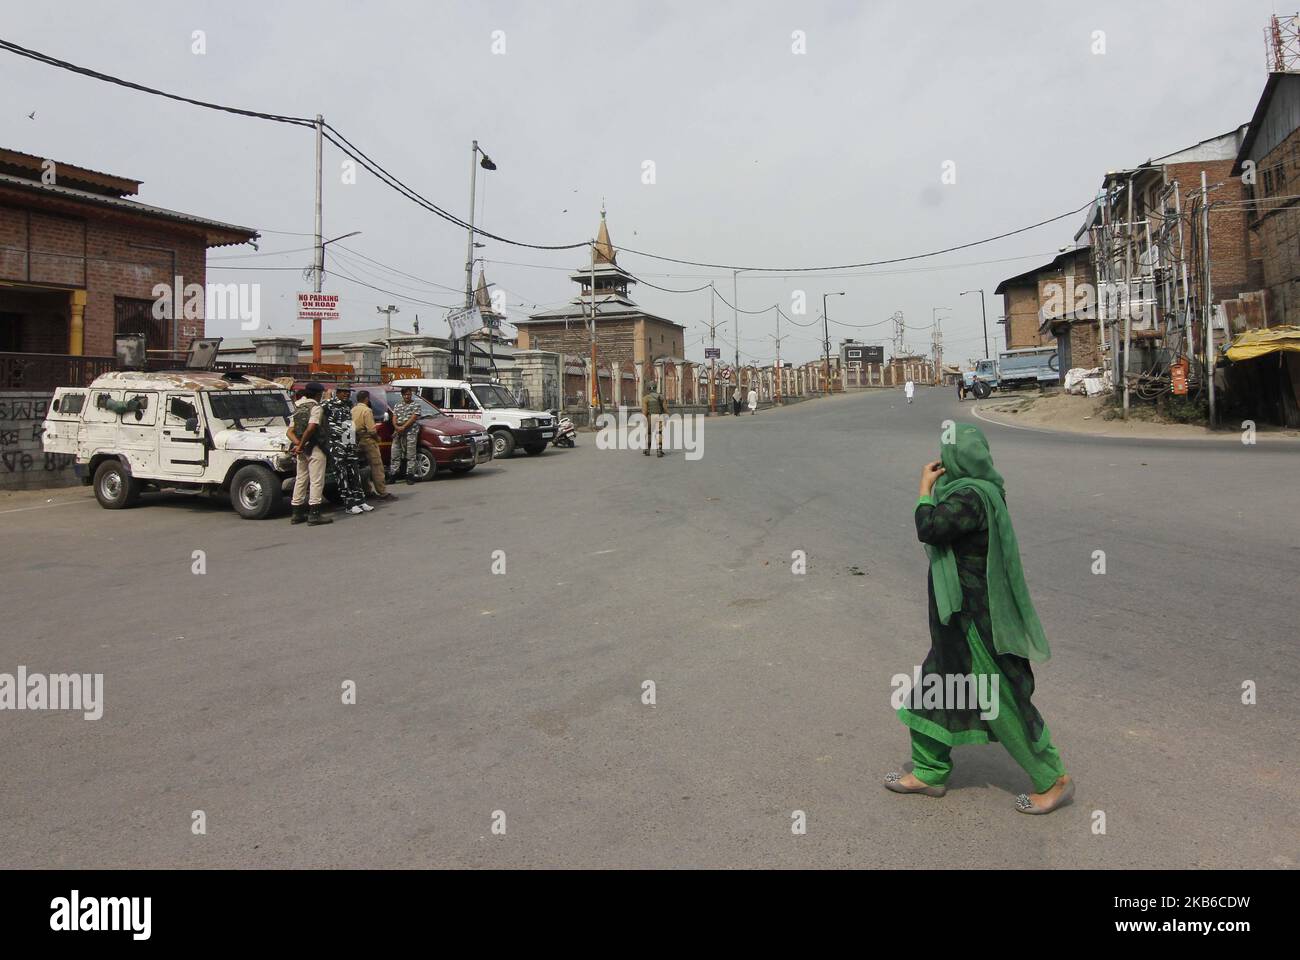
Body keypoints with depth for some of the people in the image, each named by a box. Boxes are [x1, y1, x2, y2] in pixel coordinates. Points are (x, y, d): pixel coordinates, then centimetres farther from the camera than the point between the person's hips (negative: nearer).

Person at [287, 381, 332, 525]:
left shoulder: (297, 409, 16)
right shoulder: (315, 407, -8)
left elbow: (290, 432, 8)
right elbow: (311, 428, -22)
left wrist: (297, 444, -7)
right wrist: (301, 445, -15)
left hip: (302, 450, 8)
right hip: (314, 448, -8)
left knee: (300, 480, 13)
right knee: (316, 481, -7)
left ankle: (297, 514, 16)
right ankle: (314, 514, -11)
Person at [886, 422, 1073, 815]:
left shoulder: (971, 496, -23)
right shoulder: (979, 489, 7)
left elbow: (928, 530, -29)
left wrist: (925, 488, -14)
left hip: (975, 616, -10)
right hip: (961, 615, 10)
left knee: (1003, 700, 2)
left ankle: (1054, 781, 18)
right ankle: (929, 772, 29)